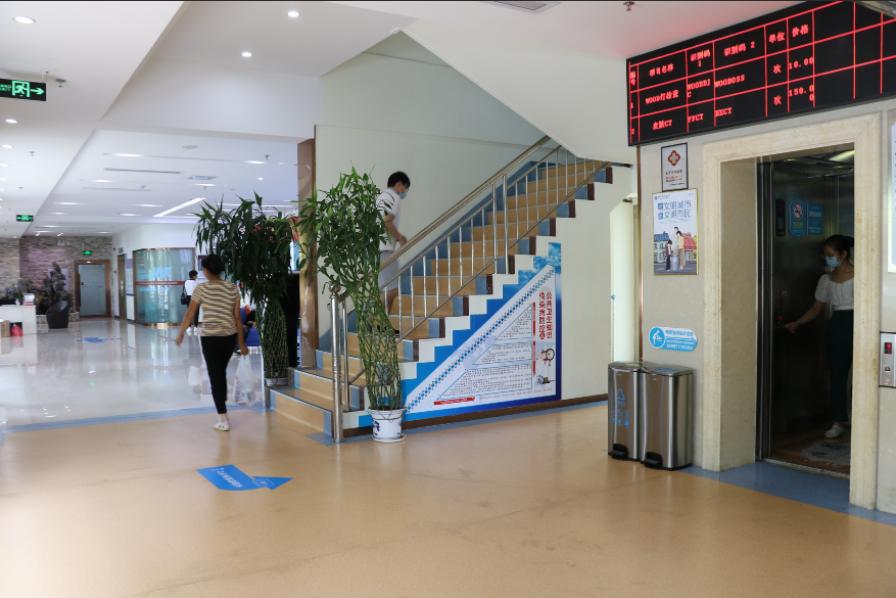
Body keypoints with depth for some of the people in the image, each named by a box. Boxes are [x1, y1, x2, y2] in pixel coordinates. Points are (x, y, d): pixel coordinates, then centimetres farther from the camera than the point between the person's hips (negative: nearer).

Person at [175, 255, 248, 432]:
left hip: (210, 338, -4)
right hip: (230, 337, 4)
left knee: (215, 376, 2)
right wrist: (241, 342, 7)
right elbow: (237, 317, 2)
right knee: (221, 372, 24)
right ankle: (222, 405, 41)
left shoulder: (201, 289, -7)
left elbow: (189, 315, -2)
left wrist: (180, 334, 12)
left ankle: (223, 420, -1)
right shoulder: (232, 288, 1)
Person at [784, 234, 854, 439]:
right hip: (837, 327, 5)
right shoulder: (826, 280, 11)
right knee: (837, 375, 6)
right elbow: (817, 308, 14)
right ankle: (840, 421, 14)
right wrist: (797, 323, 5)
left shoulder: (858, 276, -5)